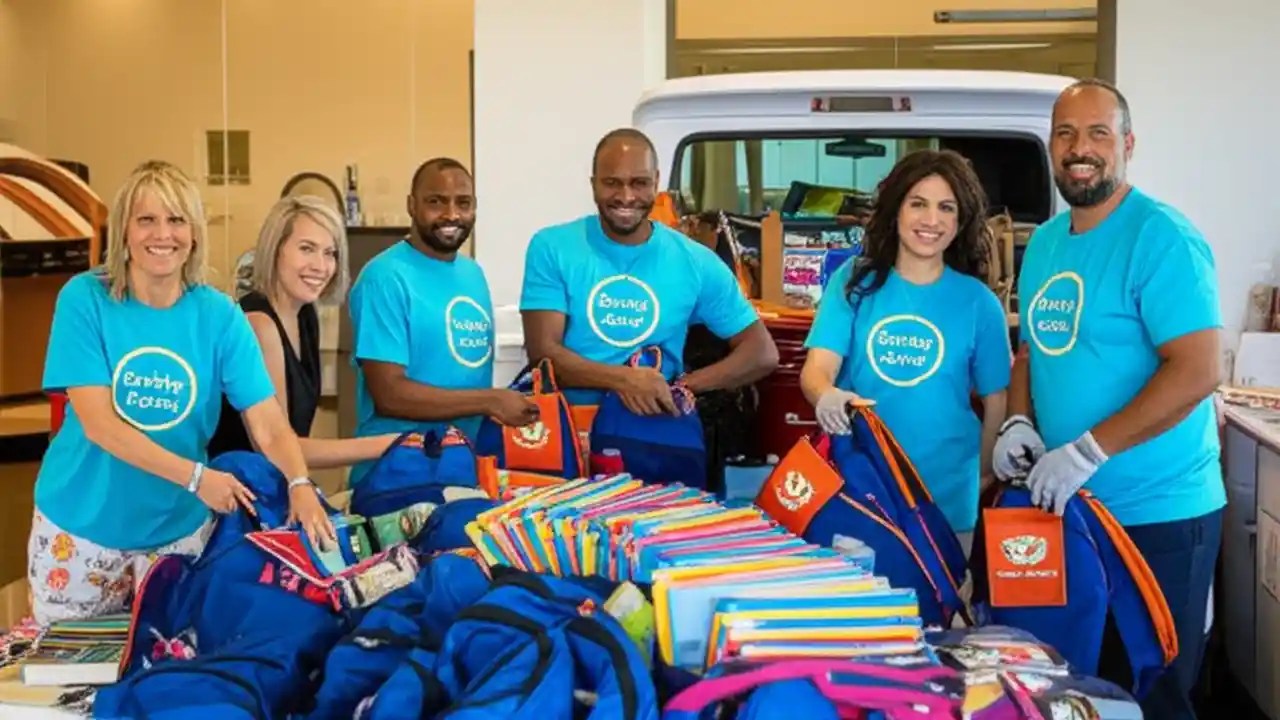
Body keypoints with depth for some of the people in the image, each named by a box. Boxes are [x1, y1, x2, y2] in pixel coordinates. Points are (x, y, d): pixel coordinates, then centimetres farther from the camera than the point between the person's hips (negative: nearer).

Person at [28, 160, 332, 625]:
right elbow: (98, 423, -22)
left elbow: (269, 423, -16)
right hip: (80, 524, -1)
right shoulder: (84, 298, -15)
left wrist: (299, 484, -38)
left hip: (178, 527, 1)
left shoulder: (219, 315, -11)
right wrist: (195, 476, -32)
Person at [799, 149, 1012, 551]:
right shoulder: (854, 281, -2)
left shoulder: (978, 302, -2)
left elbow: (996, 401, 5)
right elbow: (816, 369, -11)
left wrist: (982, 480, 8)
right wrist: (827, 396, -33)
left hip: (945, 497, 0)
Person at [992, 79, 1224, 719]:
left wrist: (1086, 451, -24)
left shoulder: (1161, 237, -15)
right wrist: (1019, 422, -2)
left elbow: (1195, 373, -22)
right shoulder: (1045, 242, 10)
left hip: (1156, 515, -7)